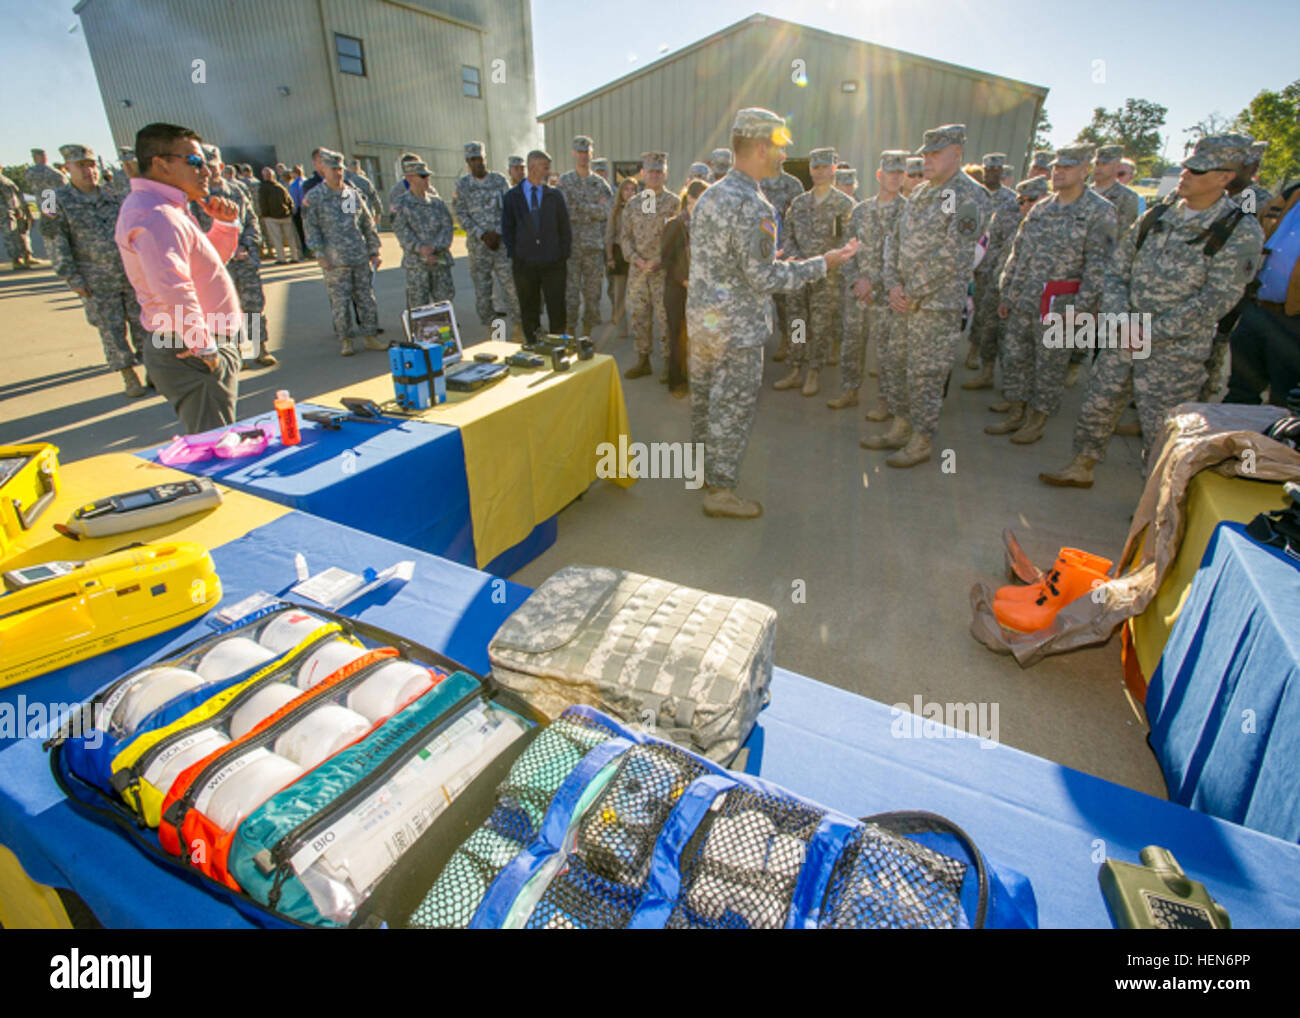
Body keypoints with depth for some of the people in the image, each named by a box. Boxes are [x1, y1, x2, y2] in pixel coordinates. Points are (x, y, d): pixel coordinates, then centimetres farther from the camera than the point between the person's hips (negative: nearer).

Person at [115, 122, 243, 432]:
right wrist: (204, 347, -23)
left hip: (204, 351, 11)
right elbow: (173, 290, -31)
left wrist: (225, 223, 12)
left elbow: (210, 261, 28)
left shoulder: (168, 209, 17)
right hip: (193, 357, -11)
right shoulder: (157, 215, -18)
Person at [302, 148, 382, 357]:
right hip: (335, 261, -3)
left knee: (366, 298, 5)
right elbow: (311, 228, -1)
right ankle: (345, 341, 8)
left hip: (360, 257, 3)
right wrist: (320, 255, -10)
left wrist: (374, 251, 12)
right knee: (340, 301, -2)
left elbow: (368, 224, 16)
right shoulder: (315, 197, 1)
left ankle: (371, 337, 14)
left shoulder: (354, 193, 12)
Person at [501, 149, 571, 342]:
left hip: (552, 263, 0)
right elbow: (507, 229, 8)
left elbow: (565, 227, 8)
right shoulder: (512, 196, 6)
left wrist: (564, 254, 1)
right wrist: (513, 255, 0)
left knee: (556, 308, -1)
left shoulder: (555, 195, 8)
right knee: (529, 309, 7)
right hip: (525, 263, 0)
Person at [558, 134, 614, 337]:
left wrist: (579, 206, -11)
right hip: (571, 245, -2)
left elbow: (607, 211, -5)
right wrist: (594, 210, -10)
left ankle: (588, 335, 16)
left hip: (594, 246, 2)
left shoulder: (600, 183, 10)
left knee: (593, 293, 5)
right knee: (570, 292, -4)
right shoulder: (564, 181, 5)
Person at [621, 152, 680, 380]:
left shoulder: (674, 203, 0)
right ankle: (643, 360, 19)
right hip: (637, 270, 4)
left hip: (664, 270, -4)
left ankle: (668, 363, 7)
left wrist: (658, 261, -14)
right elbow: (625, 235, 10)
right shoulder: (632, 204, 11)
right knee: (638, 316, 8)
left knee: (665, 317, -2)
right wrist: (636, 259, -7)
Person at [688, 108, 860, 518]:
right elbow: (762, 277, -20)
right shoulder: (752, 205, -19)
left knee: (704, 396, 19)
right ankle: (720, 489, 9)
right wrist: (822, 264, -12)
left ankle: (704, 465, 35)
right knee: (734, 406, 0)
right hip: (737, 326, -9)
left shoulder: (709, 195, 10)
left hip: (700, 316, 9)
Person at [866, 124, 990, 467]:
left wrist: (912, 293, -16)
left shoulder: (969, 197, -11)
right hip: (904, 299, 8)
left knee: (926, 374, -3)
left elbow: (951, 258, -19)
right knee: (900, 365, 14)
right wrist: (893, 284, -3)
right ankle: (903, 425, 29)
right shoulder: (919, 192, 13)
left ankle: (920, 442, 8)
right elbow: (896, 239, 12)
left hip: (937, 303, -8)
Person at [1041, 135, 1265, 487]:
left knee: (1161, 431, 1)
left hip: (1176, 350, -5)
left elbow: (1216, 300, -15)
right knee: (1098, 405, 12)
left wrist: (1152, 333, -19)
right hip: (1122, 339, 5)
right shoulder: (1155, 217, 7)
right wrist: (1121, 319, -7)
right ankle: (1081, 468, 31)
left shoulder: (1241, 232, -8)